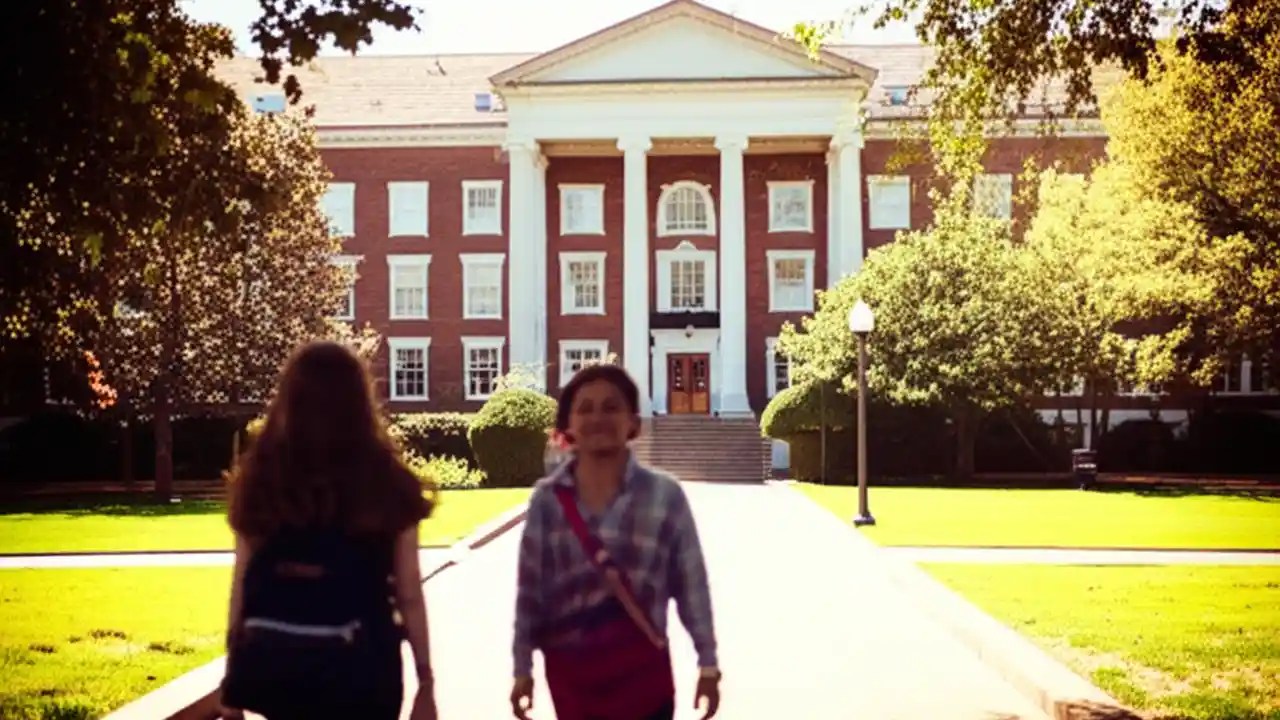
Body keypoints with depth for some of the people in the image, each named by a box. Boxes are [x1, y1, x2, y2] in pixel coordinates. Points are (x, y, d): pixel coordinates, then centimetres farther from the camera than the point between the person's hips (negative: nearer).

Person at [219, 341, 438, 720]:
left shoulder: (262, 479, 0)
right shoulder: (385, 482, -4)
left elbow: (242, 584, 1)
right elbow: (409, 593, -4)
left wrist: (234, 677, 10)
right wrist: (425, 681, 4)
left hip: (277, 662, 2)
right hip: (359, 666, -2)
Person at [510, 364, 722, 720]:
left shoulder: (664, 495, -7)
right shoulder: (547, 499, -3)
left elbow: (692, 584, -3)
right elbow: (530, 588, 3)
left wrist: (708, 665, 0)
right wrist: (523, 668, 5)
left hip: (641, 666, -1)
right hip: (570, 667, 2)